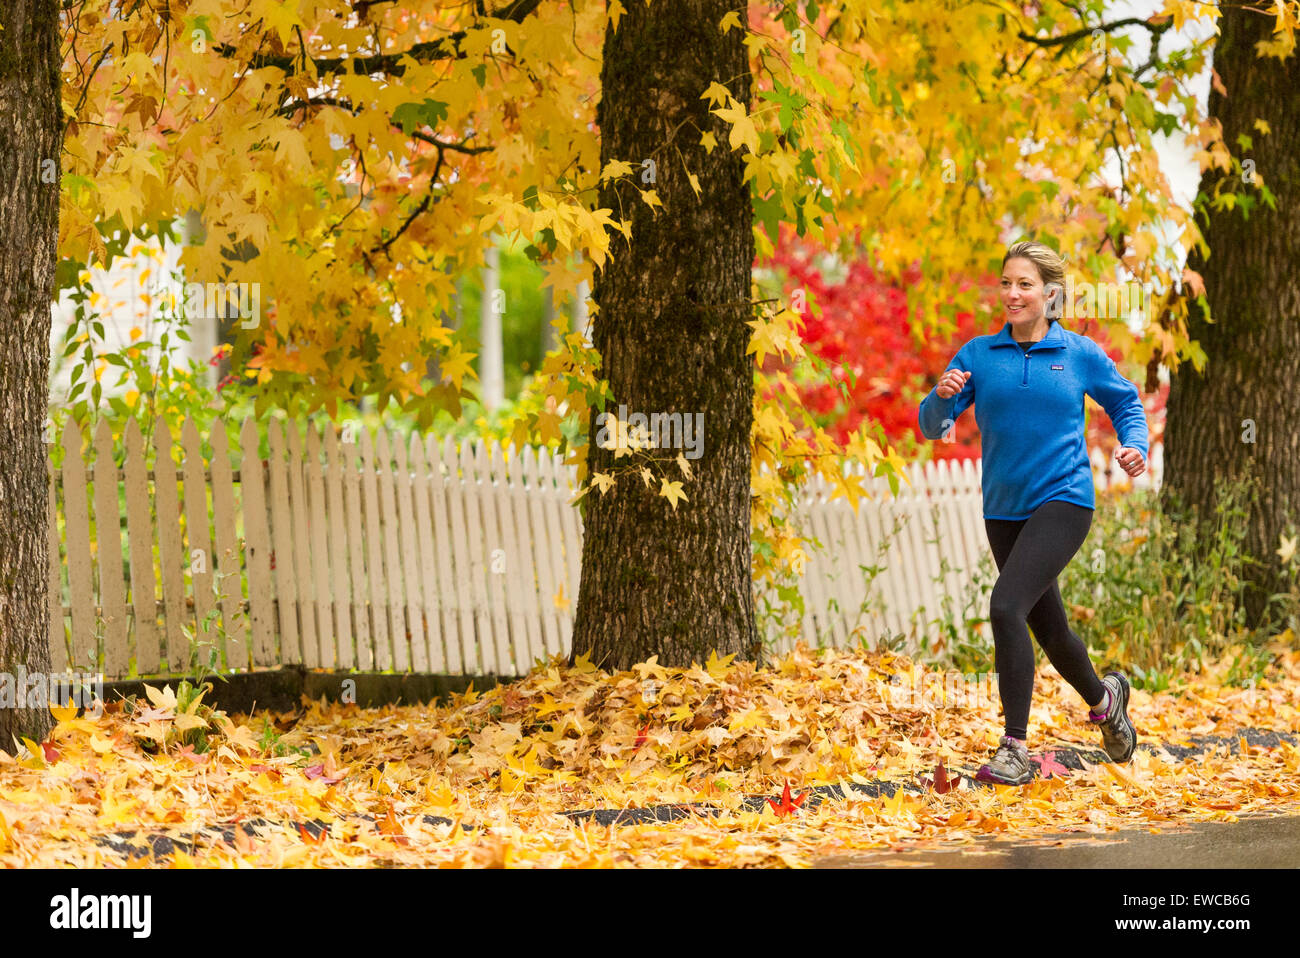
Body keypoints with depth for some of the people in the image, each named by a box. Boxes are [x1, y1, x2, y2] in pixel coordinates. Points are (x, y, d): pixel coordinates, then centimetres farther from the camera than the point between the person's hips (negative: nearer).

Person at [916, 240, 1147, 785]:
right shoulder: (978, 355, 4)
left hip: (1063, 500, -4)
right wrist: (942, 395, -20)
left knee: (1006, 606, -22)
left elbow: (1125, 402, 16)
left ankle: (1015, 748, -19)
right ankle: (1104, 698, 45)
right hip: (1004, 509, 4)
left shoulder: (1080, 354, 0)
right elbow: (932, 426, 1)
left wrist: (1135, 446, -3)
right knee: (1048, 627, 15)